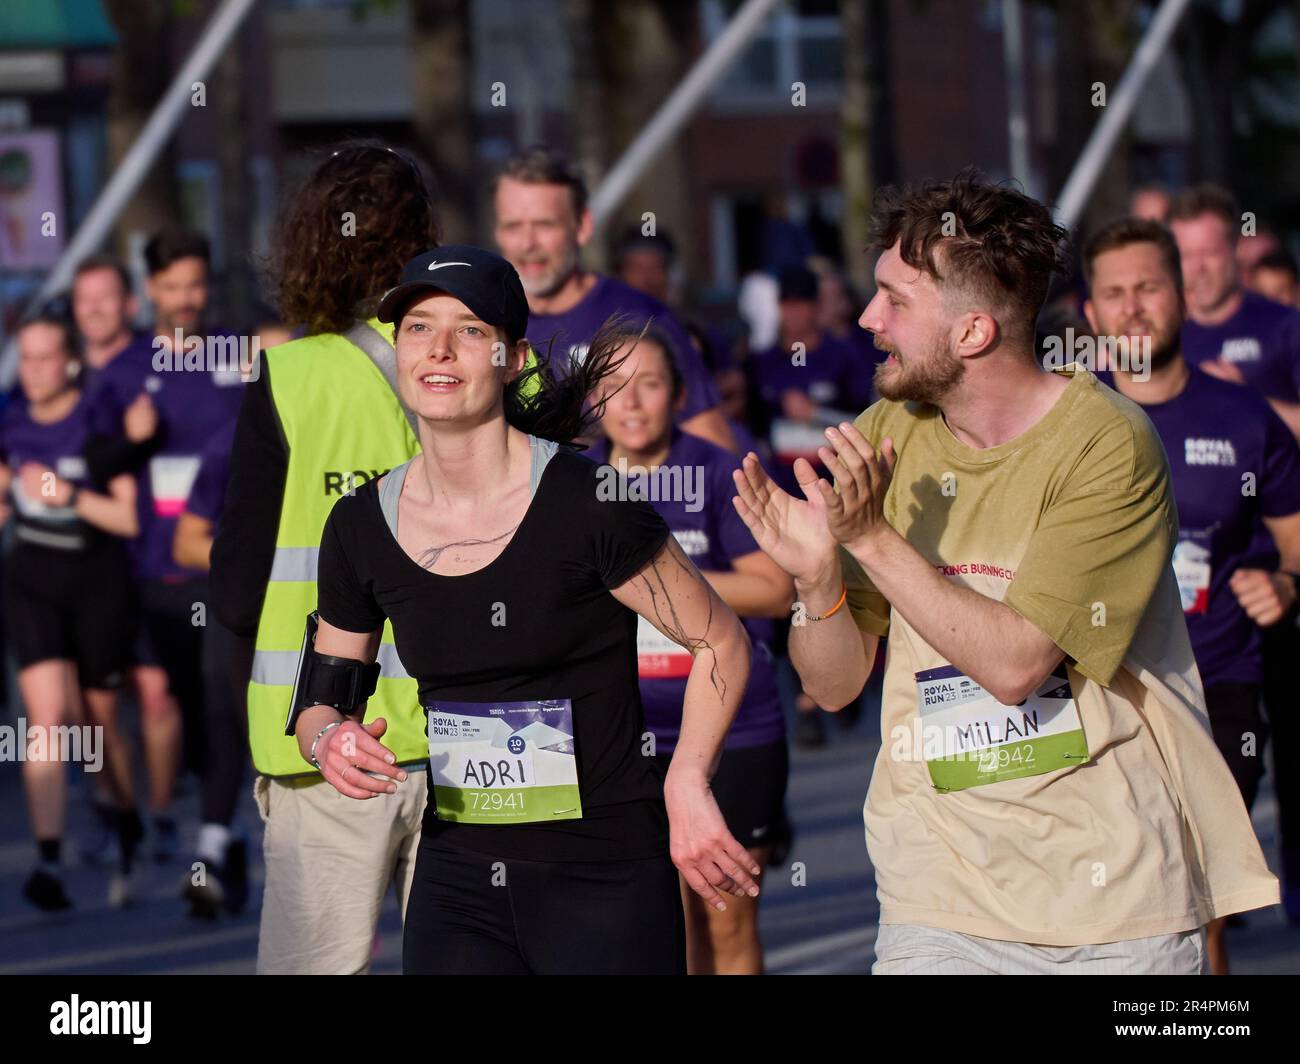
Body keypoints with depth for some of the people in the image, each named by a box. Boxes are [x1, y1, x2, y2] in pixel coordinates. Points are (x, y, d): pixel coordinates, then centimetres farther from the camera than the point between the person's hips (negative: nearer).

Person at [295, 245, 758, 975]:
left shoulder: (585, 503, -13)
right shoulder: (361, 527, 1)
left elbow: (722, 643, -4)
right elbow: (321, 700, 14)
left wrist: (688, 784, -16)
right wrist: (331, 738, -9)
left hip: (605, 880, -4)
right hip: (456, 879, 4)